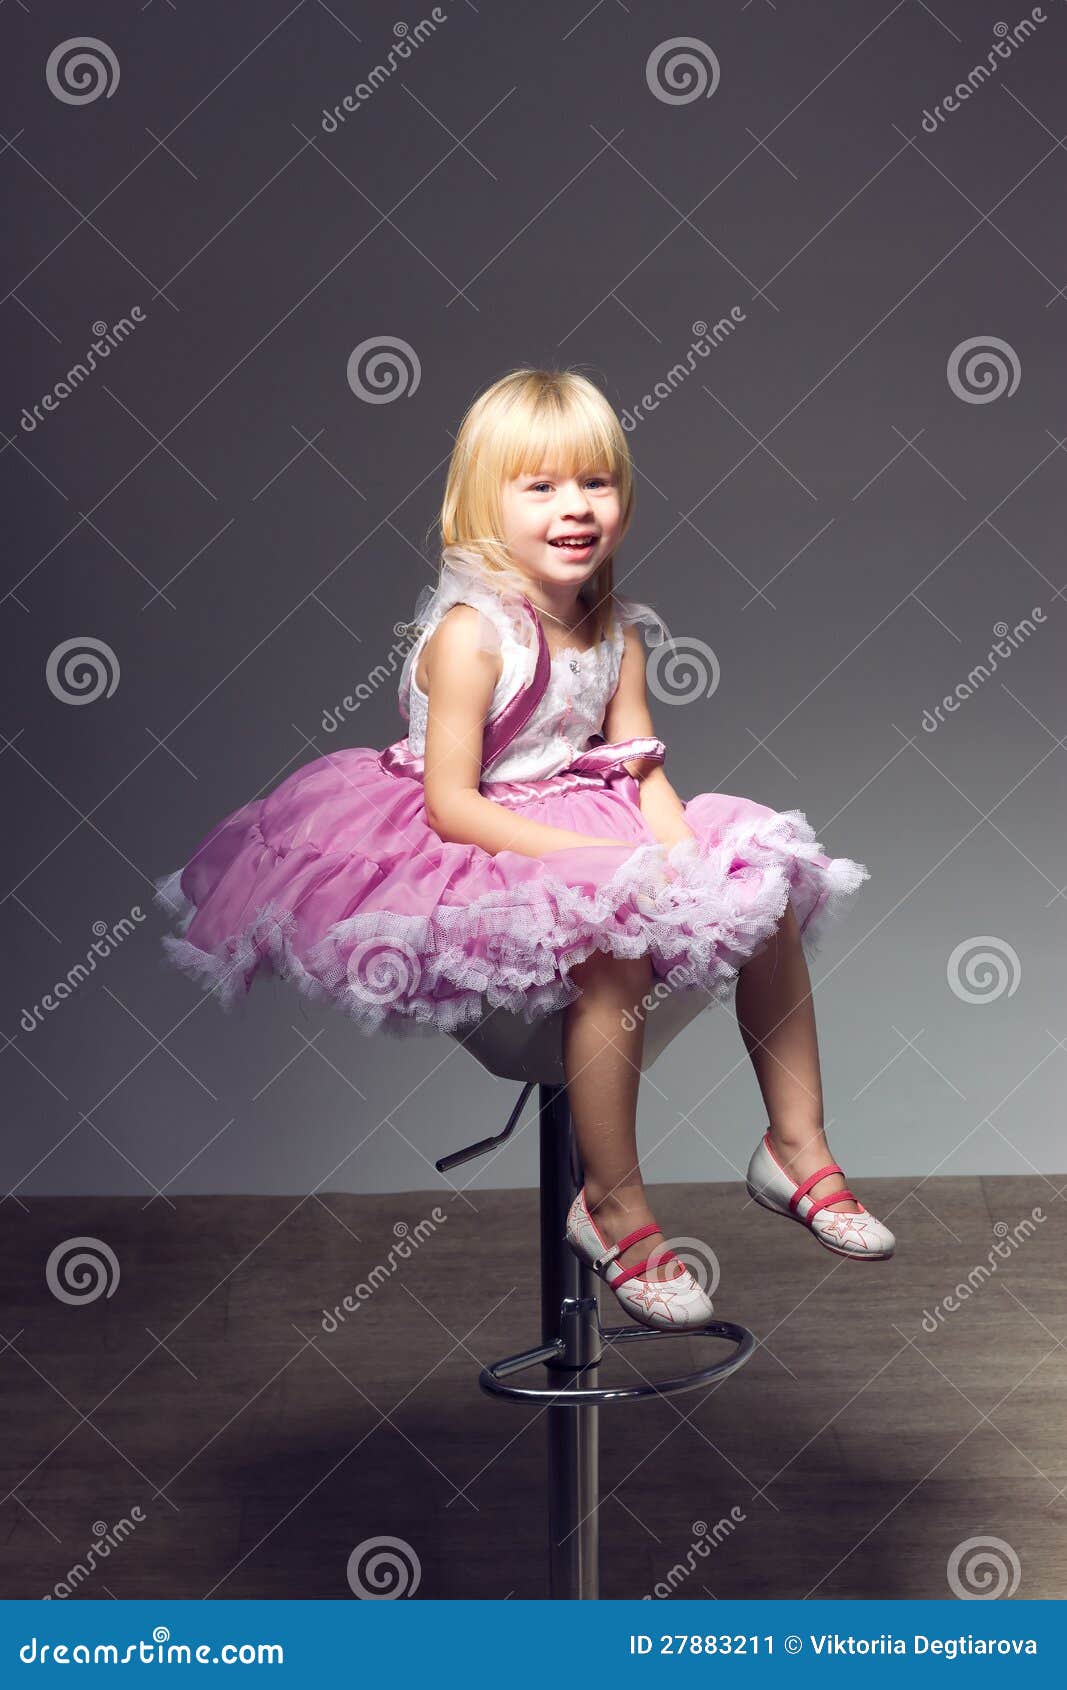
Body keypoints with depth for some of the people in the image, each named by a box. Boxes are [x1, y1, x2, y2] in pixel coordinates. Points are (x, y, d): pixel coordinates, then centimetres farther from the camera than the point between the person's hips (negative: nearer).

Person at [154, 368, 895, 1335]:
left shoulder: (616, 630, 4)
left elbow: (642, 768, 3)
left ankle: (796, 1147, 11)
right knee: (612, 949, -32)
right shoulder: (470, 633, -18)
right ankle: (613, 1207, -15)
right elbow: (450, 804, -22)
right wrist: (594, 857, -27)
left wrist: (685, 853, -17)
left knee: (771, 892, -1)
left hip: (591, 832, 8)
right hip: (482, 856, -8)